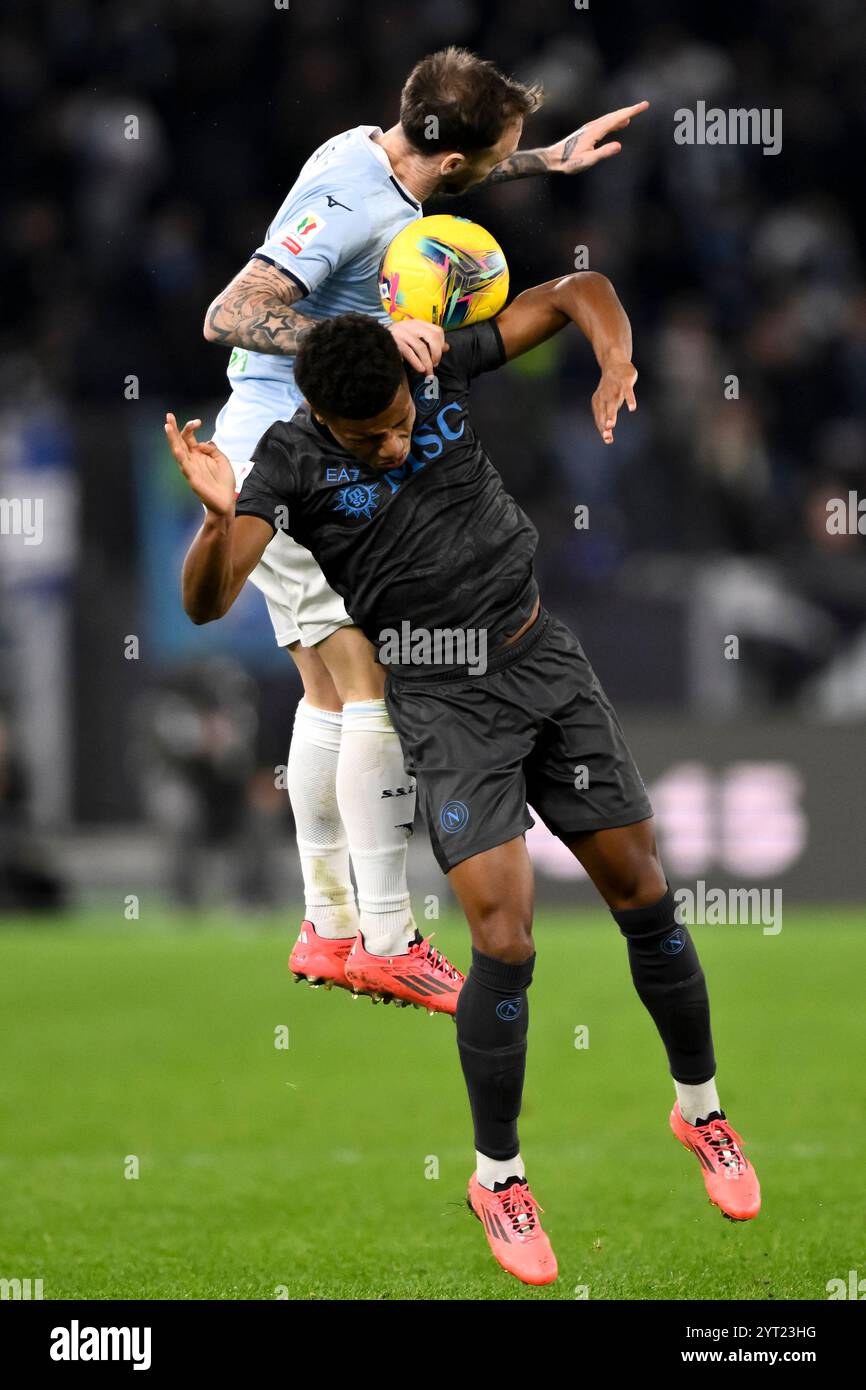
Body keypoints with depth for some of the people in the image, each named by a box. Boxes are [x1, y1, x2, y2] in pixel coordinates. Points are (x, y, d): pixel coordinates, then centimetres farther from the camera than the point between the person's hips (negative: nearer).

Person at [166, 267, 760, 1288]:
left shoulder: (443, 369, -7)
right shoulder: (292, 464, -15)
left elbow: (576, 293, 2)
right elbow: (207, 603, -24)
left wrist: (618, 360, -20)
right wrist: (221, 518, -45)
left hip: (544, 657, 4)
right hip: (442, 700, -4)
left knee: (644, 897, 7)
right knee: (504, 943, -15)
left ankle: (700, 1107, 30)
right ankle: (497, 1175, 3)